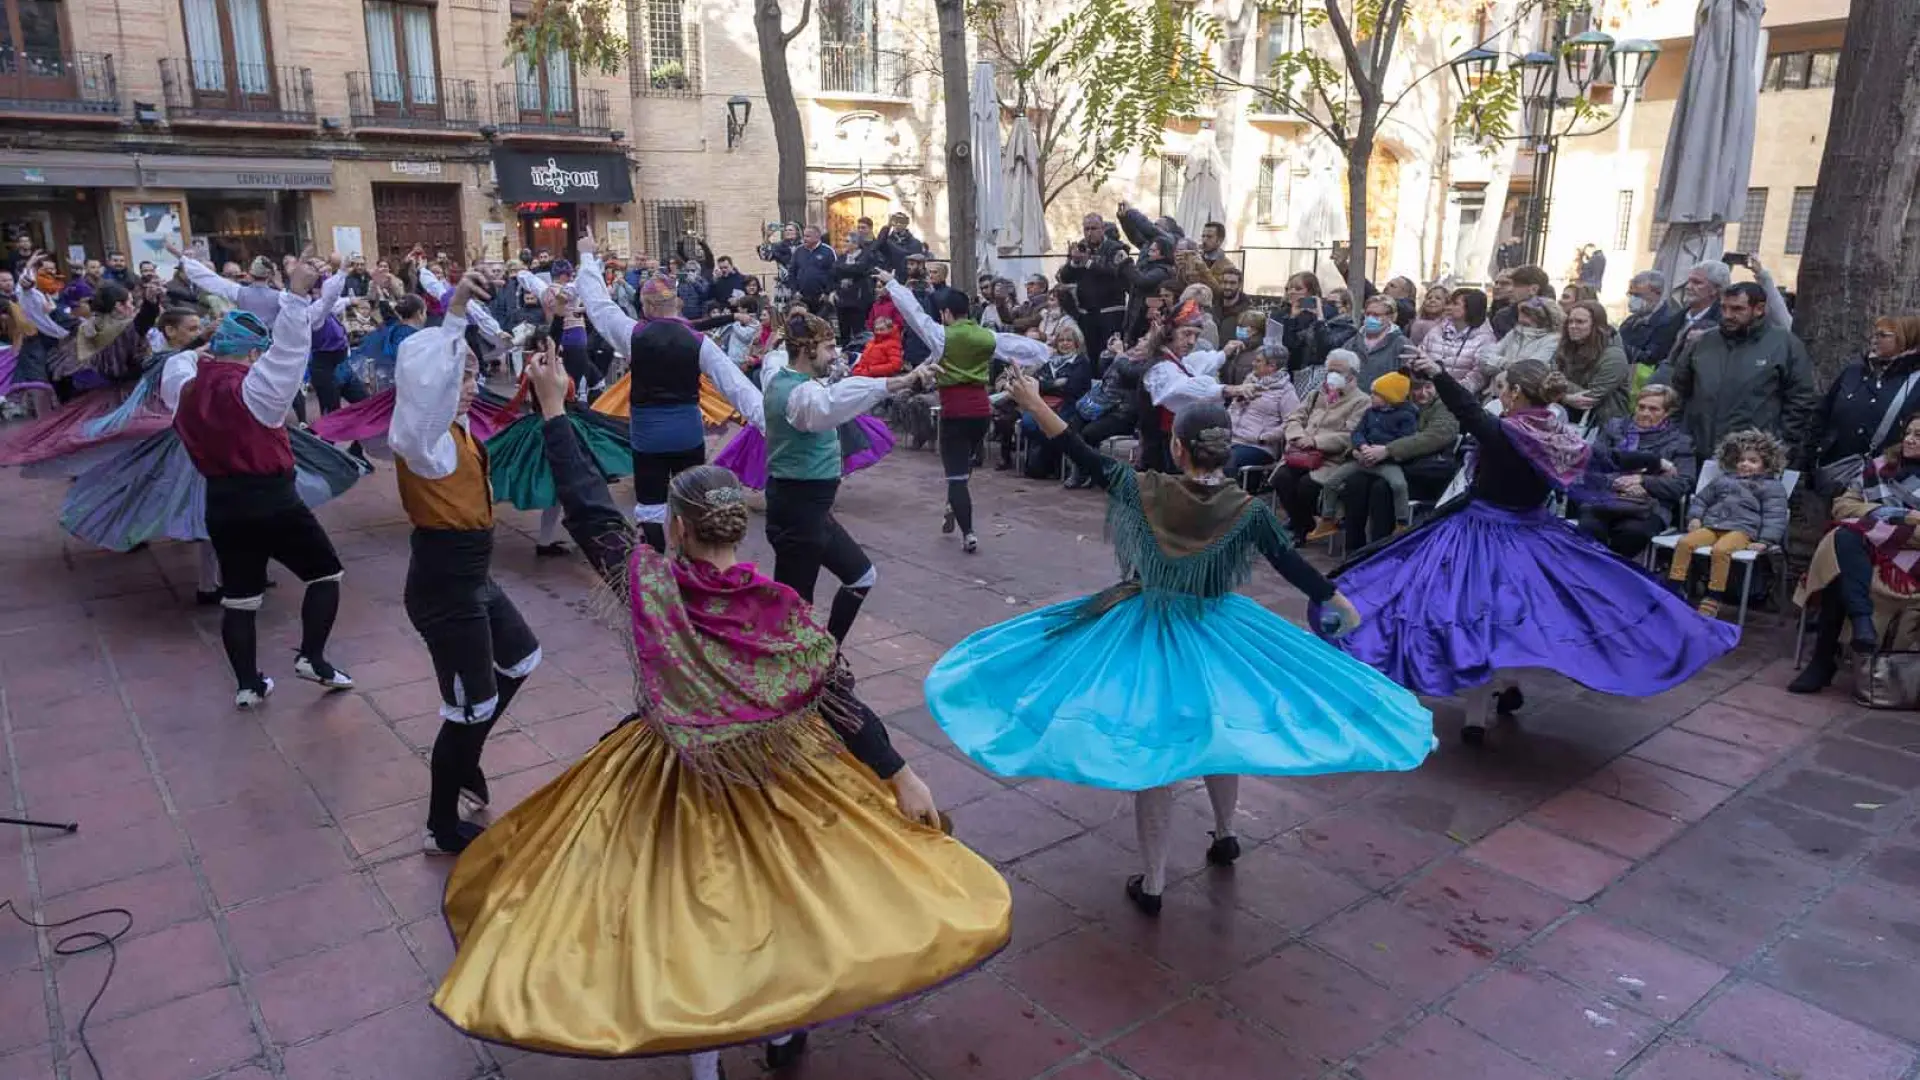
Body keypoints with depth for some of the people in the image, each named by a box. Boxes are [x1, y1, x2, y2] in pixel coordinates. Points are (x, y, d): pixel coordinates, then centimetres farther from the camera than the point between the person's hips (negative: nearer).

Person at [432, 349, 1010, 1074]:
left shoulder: (646, 584, -19)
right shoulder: (779, 609, -17)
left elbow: (587, 506, -12)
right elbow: (838, 700, -16)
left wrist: (553, 408, -5)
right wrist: (899, 776, -10)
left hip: (667, 778, 0)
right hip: (768, 778, 1)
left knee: (681, 907, 18)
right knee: (775, 894, 23)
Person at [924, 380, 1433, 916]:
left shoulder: (1146, 490, -16)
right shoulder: (1248, 509, -13)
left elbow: (1085, 457, -11)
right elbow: (1291, 563, -5)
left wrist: (1034, 403, -3)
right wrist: (1339, 601, 11)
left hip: (1147, 631, -2)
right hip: (1217, 632, 2)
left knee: (1151, 749, 6)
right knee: (1218, 730, 26)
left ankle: (1152, 882, 14)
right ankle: (1225, 833, 47)